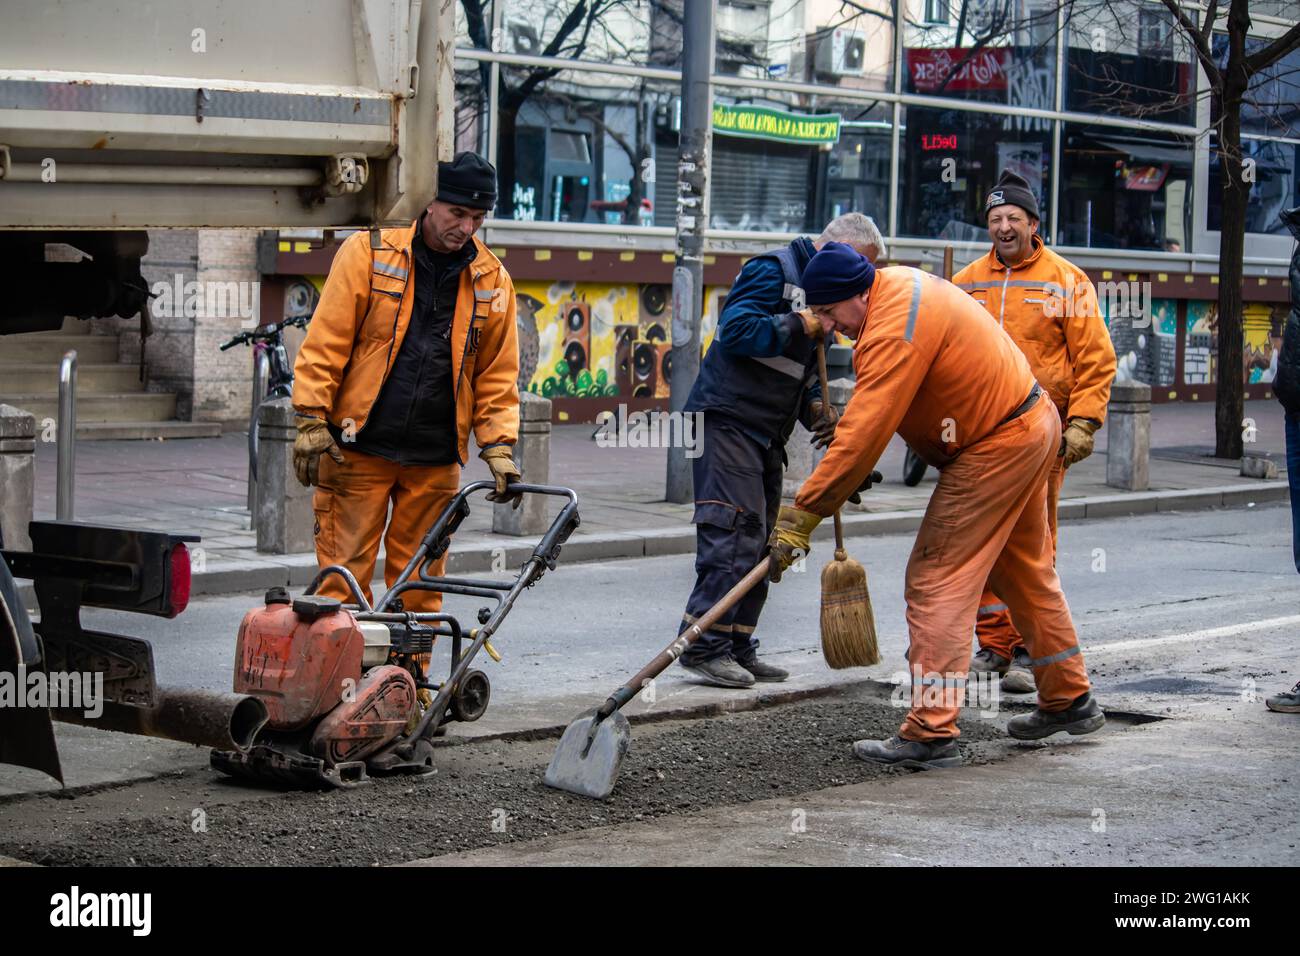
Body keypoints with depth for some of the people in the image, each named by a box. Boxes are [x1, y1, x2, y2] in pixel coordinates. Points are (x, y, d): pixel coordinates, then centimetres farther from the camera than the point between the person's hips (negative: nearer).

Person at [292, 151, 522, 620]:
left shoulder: (492, 281, 7)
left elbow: (497, 375, 12)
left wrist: (497, 446, 2)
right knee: (345, 573, -2)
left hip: (435, 461, 3)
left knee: (419, 583, 8)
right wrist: (312, 420, -9)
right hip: (358, 448, -3)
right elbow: (326, 343, -3)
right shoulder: (368, 252, -3)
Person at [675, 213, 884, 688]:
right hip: (726, 421, -10)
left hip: (765, 434, 10)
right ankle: (704, 646, -13)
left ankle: (737, 649, 15)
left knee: (757, 542, 10)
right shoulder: (774, 269, -10)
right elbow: (735, 330, -23)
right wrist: (801, 326, -20)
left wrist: (815, 406, 6)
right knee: (734, 534, -14)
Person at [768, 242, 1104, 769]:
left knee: (937, 581, -10)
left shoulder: (895, 331, -26)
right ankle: (1068, 701, 35)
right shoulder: (897, 284, 5)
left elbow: (864, 432, -29)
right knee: (1027, 571, 22)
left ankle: (931, 731, -12)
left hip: (995, 448, -11)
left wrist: (804, 513, -26)